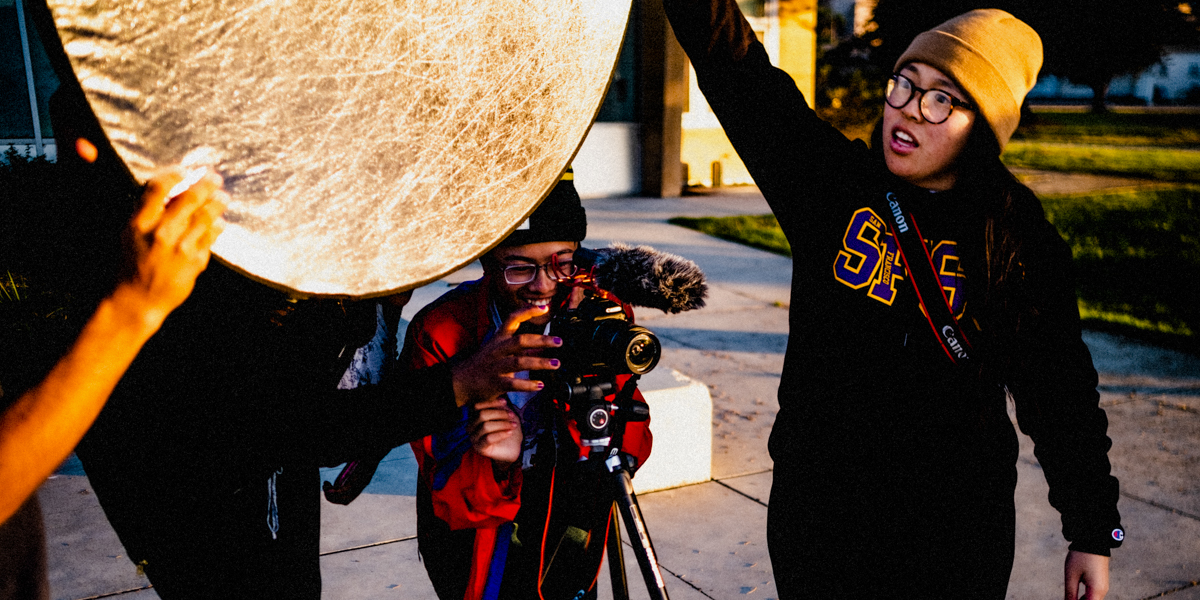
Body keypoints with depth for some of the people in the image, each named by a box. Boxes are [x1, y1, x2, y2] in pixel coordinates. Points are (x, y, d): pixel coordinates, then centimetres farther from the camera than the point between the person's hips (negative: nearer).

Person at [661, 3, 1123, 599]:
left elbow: (1062, 398, 2)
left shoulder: (1022, 246, -5)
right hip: (816, 514, 1)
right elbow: (736, 67, -13)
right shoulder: (831, 182, -5)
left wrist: (1092, 533, 7)